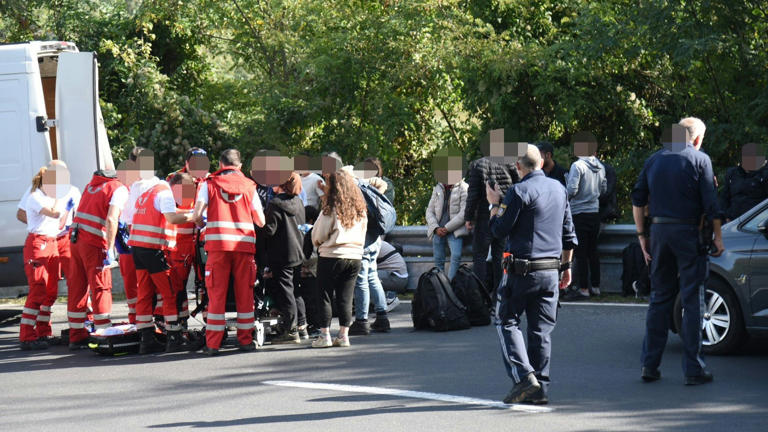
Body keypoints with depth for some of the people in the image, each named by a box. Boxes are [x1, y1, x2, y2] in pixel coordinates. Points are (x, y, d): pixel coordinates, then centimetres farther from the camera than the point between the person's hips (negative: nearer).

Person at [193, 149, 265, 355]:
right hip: (244, 245, 1)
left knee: (216, 294, 1)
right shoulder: (249, 186, 9)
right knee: (244, 293, 9)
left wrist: (203, 226, 16)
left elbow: (197, 215, -5)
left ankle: (213, 343, 0)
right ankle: (245, 339, 11)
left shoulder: (209, 184, 5)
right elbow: (261, 222, 8)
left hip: (218, 245, -1)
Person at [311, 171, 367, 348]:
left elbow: (318, 235, -5)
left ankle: (325, 335, 3)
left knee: (325, 297, 4)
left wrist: (317, 244, 15)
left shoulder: (331, 209, -11)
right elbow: (362, 235, 14)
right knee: (345, 298, 9)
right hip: (355, 256, 5)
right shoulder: (360, 210, 6)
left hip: (331, 256, -5)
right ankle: (343, 335, 8)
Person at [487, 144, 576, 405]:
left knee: (507, 322, 5)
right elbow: (568, 232, 17)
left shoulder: (519, 192, -12)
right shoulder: (559, 189, 11)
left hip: (522, 270, -6)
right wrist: (566, 265, 25)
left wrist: (495, 204, 4)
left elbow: (499, 231, -11)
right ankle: (540, 388, 7)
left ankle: (524, 376, -10)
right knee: (541, 329, 9)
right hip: (550, 271, 6)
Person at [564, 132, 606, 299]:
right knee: (593, 251, 14)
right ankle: (595, 286, 18)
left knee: (581, 253, -3)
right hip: (595, 212, 7)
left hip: (580, 213, -7)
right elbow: (604, 188, 15)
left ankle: (583, 288, -4)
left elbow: (572, 190, -18)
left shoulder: (577, 166, -14)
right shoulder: (600, 167, 6)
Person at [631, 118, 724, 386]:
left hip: (659, 233, 5)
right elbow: (710, 204, -7)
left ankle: (649, 365, 11)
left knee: (659, 299, 12)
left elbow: (637, 200, 11)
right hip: (688, 233, -5)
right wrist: (717, 237, 1)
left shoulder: (654, 160, 11)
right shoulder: (699, 160, -3)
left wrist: (642, 235, 15)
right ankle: (693, 370, -2)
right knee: (692, 301, 0)